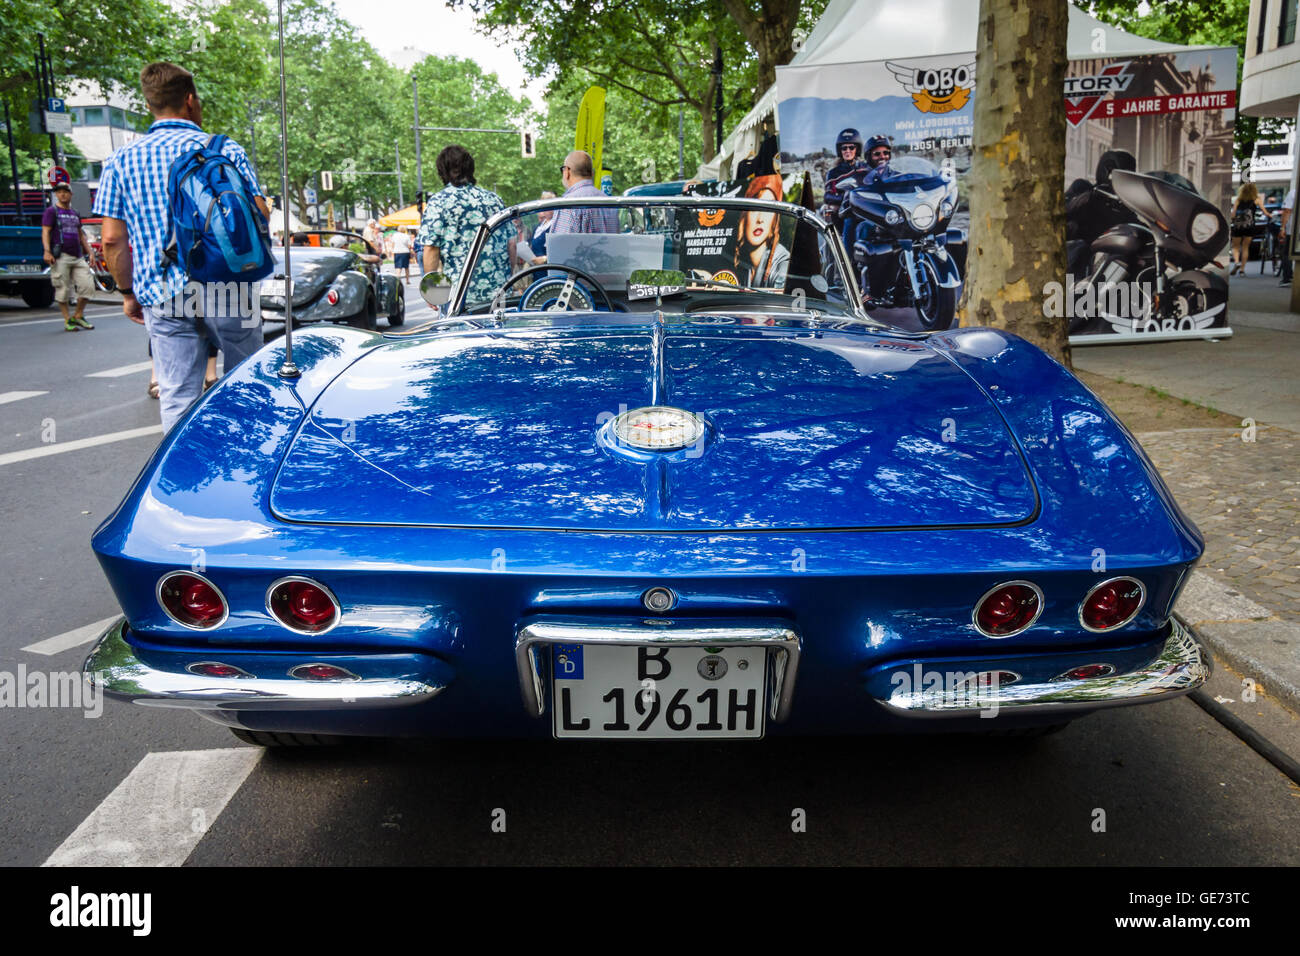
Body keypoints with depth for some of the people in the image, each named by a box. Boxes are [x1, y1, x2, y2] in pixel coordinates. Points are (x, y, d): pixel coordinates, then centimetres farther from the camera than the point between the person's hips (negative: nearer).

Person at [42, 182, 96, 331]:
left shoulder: (75, 214, 21)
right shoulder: (51, 212, 2)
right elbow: (45, 232, -6)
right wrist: (47, 251, -19)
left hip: (78, 257, 6)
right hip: (61, 257, -6)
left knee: (87, 285, -1)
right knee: (63, 290, -3)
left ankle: (78, 316, 13)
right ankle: (67, 320, 3)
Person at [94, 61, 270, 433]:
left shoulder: (121, 161, 8)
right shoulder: (226, 149, 5)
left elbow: (113, 239, 4)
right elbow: (260, 215, 1)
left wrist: (128, 292, 15)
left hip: (163, 294, 1)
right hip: (228, 287, -1)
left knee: (177, 398, 3)